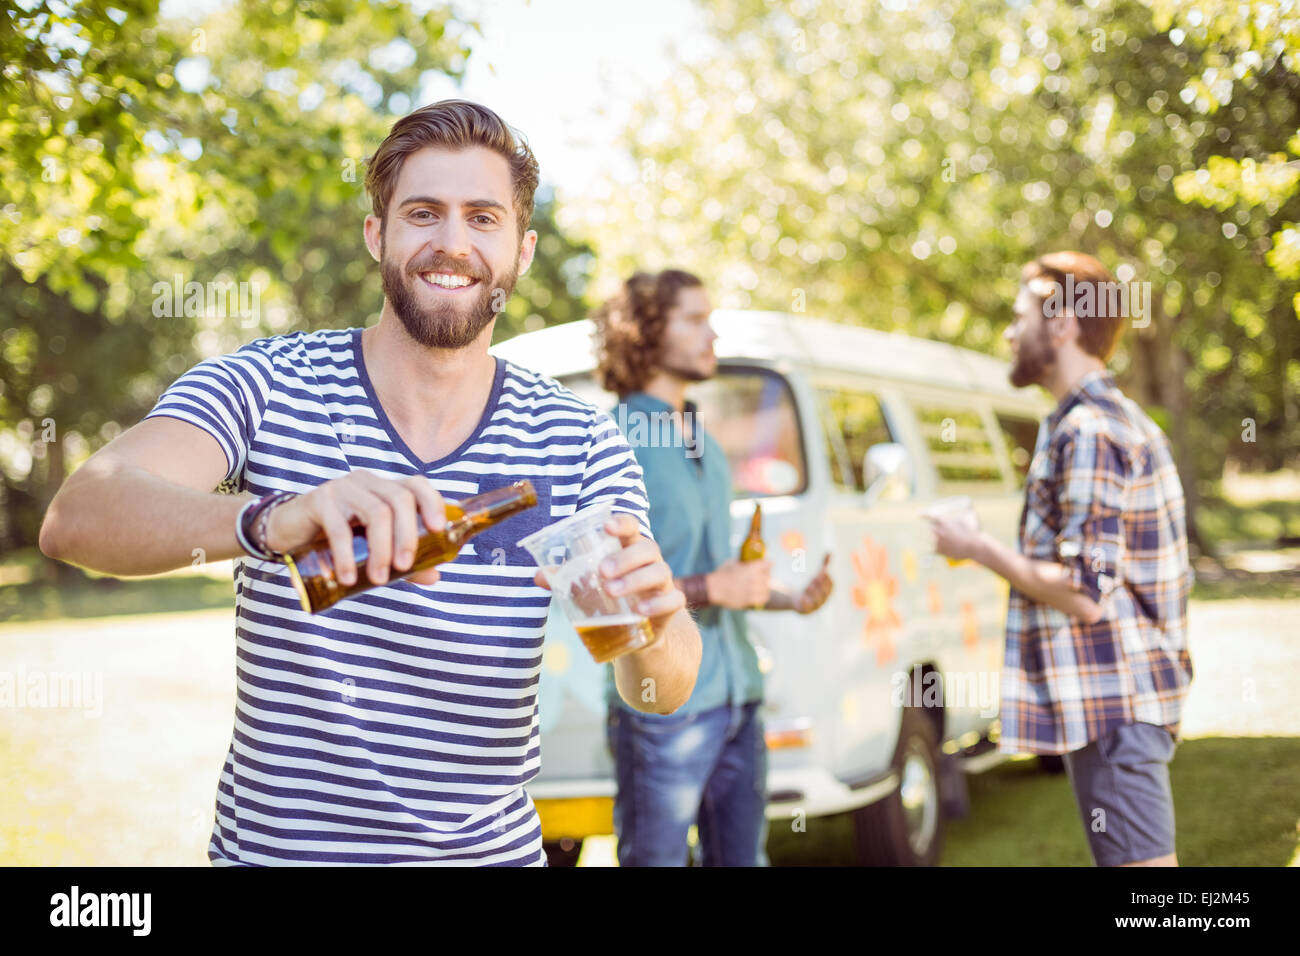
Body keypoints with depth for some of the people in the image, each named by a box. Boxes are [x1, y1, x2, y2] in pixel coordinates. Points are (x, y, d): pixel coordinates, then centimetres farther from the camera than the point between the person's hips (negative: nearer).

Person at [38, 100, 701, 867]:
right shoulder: (269, 387, -12)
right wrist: (271, 521, -47)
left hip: (494, 848, 2)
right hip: (269, 844, -1)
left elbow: (663, 692, -12)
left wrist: (653, 626, -36)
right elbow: (75, 519, -29)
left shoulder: (579, 442, -7)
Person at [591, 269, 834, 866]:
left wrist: (790, 600, 11)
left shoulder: (704, 444, 19)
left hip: (736, 698, 8)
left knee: (743, 856, 12)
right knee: (655, 858, 0)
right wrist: (709, 590, -18)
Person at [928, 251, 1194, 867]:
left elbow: (1085, 593, -22)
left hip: (1110, 706, -11)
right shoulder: (1122, 421, 17)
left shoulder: (1087, 432, -17)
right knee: (1132, 858, 16)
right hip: (1124, 699, 11)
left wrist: (980, 550, -11)